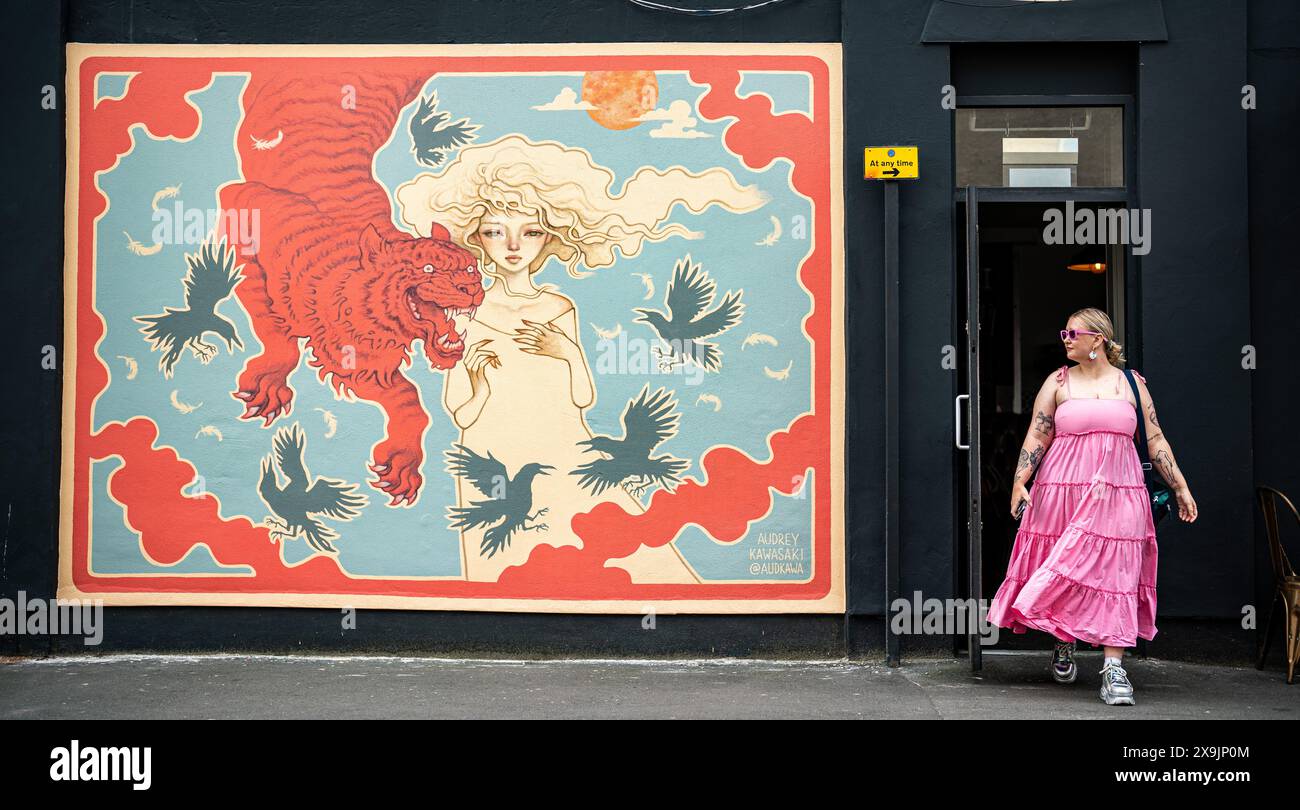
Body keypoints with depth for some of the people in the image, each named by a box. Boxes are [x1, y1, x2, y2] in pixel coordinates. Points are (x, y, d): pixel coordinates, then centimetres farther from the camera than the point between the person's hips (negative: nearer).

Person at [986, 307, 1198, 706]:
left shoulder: (1131, 383, 8)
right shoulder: (1058, 382, 7)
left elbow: (1155, 440, 11)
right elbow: (1036, 436, 1)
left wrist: (1180, 487, 7)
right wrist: (1019, 481, -11)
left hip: (1116, 494, 0)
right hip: (1063, 490, 0)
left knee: (1114, 573, -7)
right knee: (1063, 571, 4)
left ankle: (1113, 666, -7)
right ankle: (1063, 645, 28)